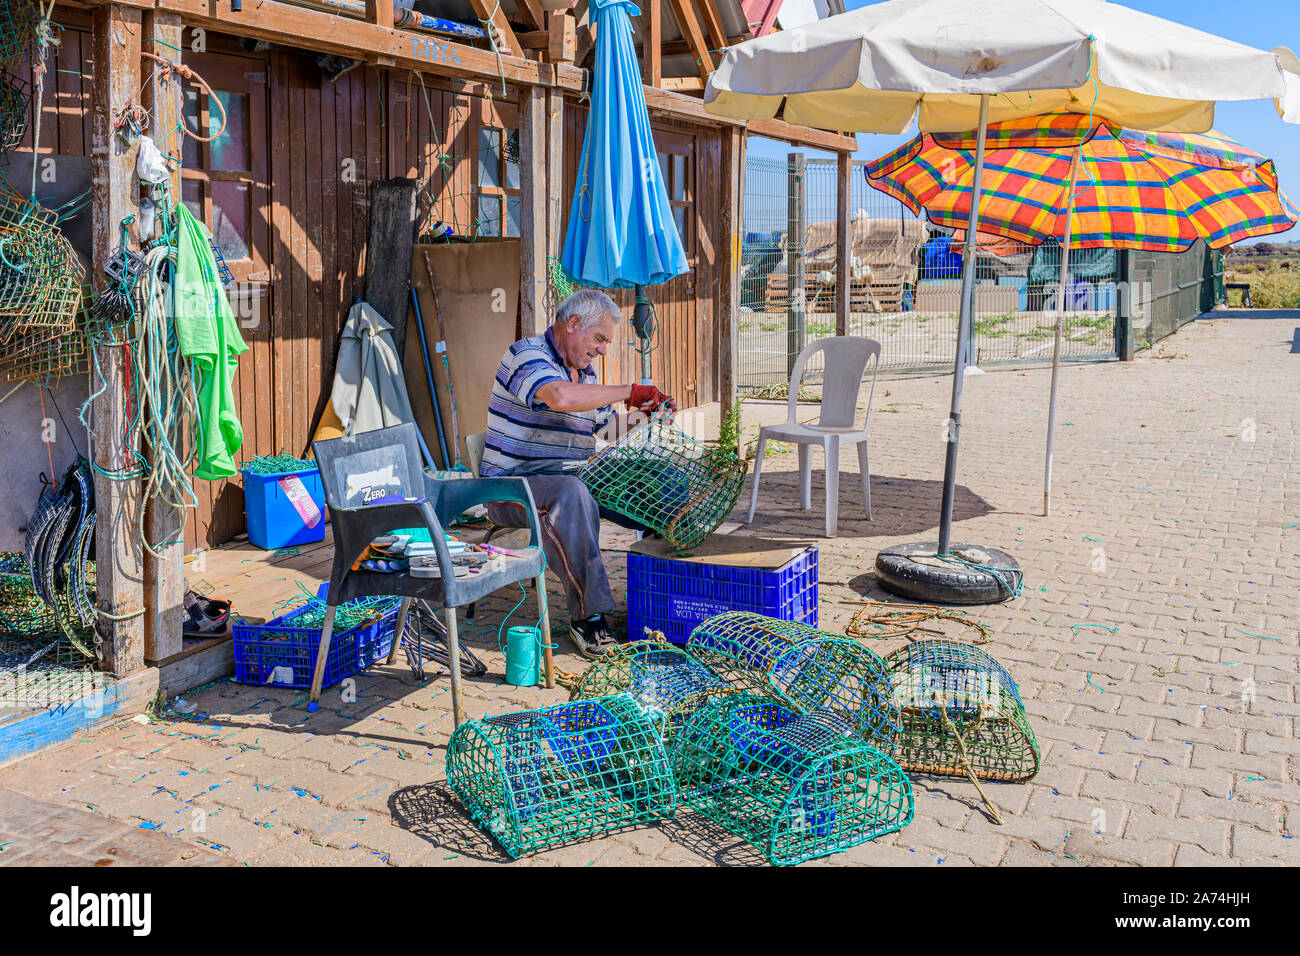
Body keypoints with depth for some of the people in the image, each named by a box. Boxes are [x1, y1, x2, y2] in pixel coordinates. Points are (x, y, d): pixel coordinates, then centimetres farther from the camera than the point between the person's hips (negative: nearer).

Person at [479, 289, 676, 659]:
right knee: (572, 494, -39)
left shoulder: (585, 374, 19)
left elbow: (611, 428, 27)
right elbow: (560, 396, -32)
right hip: (513, 486, -8)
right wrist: (629, 392, -24)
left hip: (574, 478, 8)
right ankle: (588, 613, -34)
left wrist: (648, 414, 8)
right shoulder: (526, 354, -11)